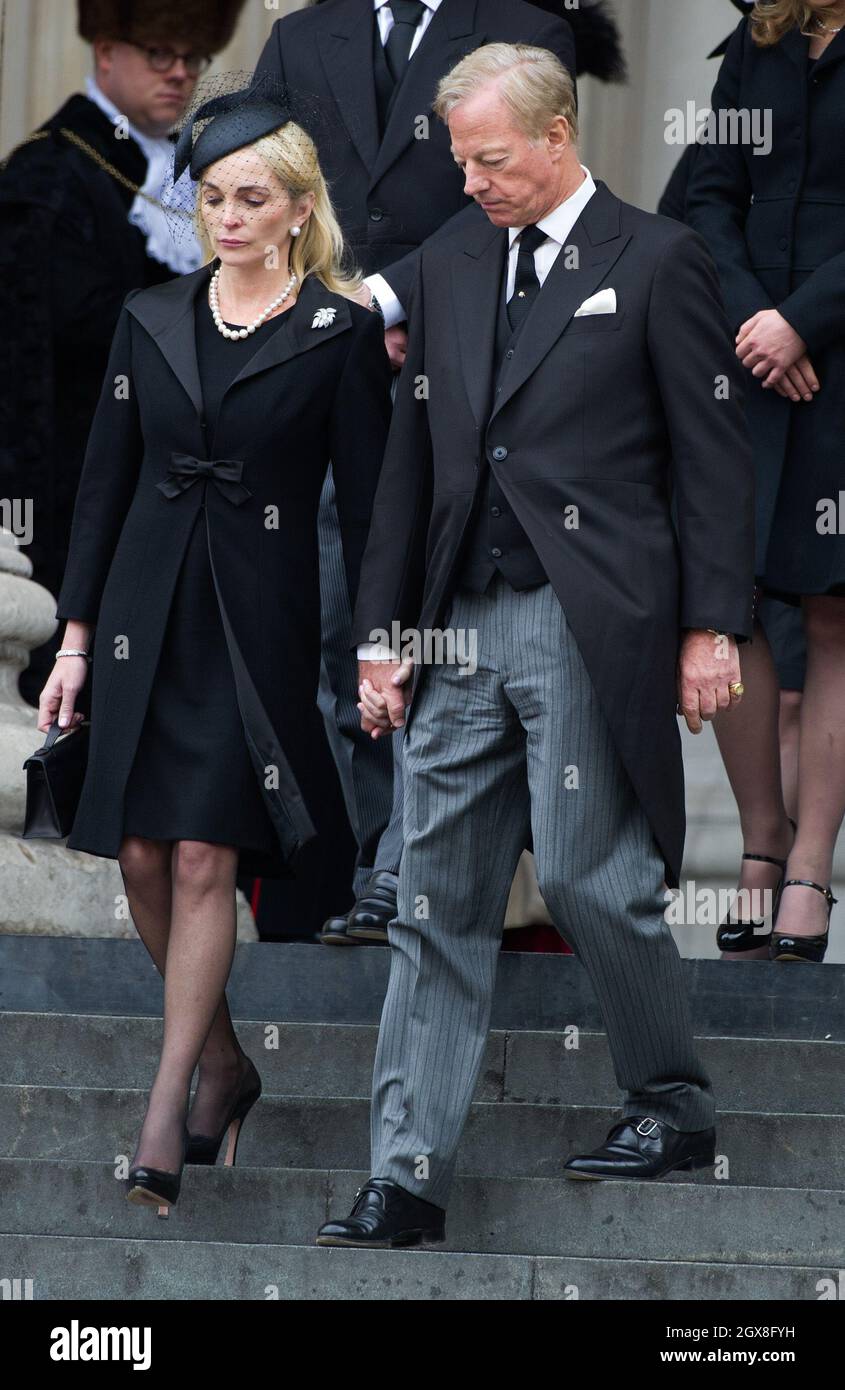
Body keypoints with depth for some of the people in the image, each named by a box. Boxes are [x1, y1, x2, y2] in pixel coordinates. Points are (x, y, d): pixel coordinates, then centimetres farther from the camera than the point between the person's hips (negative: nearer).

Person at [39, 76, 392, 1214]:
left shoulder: (341, 335, -3)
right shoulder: (151, 320, 8)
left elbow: (367, 508, -2)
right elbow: (105, 480, 11)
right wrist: (76, 636, 7)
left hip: (260, 619, -4)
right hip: (147, 609, 4)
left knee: (204, 859, -10)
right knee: (143, 861, 3)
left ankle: (166, 1114, -8)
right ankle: (226, 1062, 22)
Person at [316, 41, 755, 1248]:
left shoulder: (656, 263, -1)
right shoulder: (450, 269, 16)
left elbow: (714, 456, -3)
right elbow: (412, 461, 17)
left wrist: (712, 626, -9)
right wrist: (384, 633, 13)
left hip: (591, 626, -5)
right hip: (463, 627, 6)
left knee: (589, 875, -6)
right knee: (438, 907, 2)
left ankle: (672, 1107, 16)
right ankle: (407, 1177, 2)